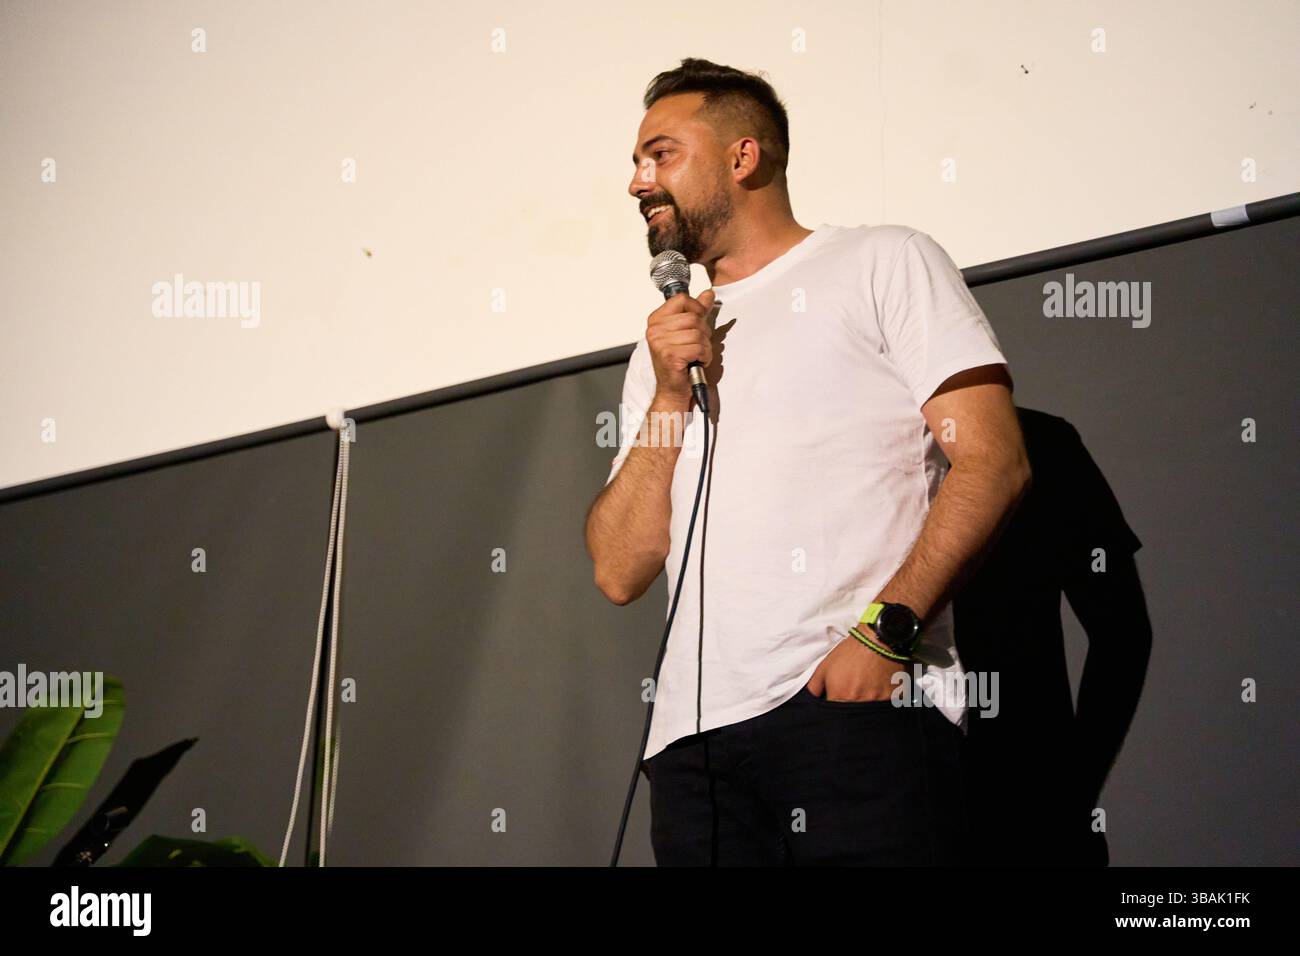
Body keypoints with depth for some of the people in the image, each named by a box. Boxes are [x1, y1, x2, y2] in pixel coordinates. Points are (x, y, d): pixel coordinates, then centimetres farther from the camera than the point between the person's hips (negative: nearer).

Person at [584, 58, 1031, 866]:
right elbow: (620, 574, 15)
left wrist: (886, 629, -15)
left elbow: (994, 463, -3)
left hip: (863, 707, -4)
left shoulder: (884, 263, 10)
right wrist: (669, 400, 4)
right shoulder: (667, 340, 25)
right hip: (696, 733, 5)